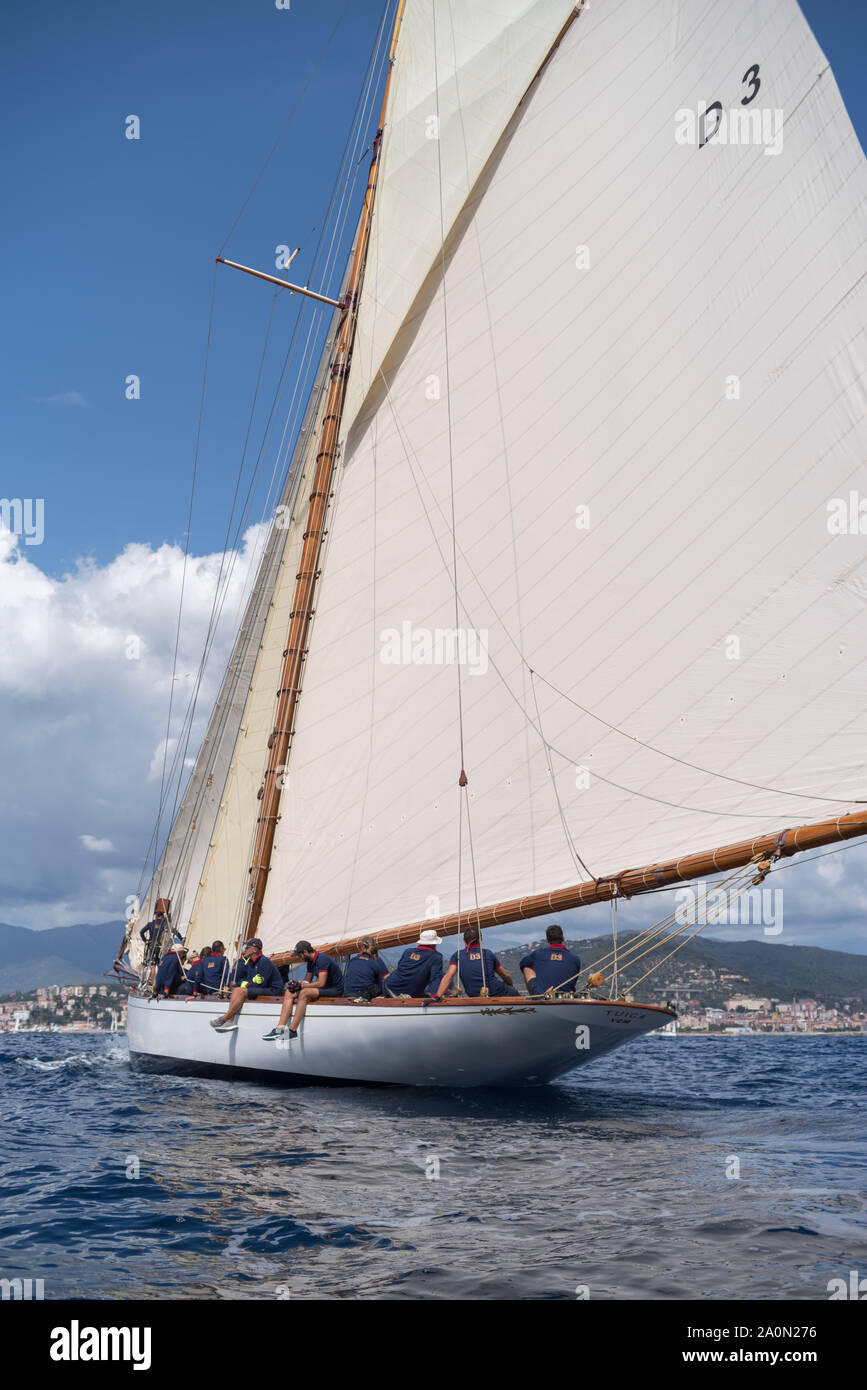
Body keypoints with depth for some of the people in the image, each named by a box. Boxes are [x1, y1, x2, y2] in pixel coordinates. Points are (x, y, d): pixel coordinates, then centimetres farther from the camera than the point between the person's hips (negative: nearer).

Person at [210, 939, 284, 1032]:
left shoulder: (264, 961, -14)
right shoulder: (249, 962, 14)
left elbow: (260, 984, -19)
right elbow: (236, 979, 13)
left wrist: (245, 984, -7)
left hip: (272, 991, -9)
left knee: (242, 991, -25)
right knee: (236, 989, -5)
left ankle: (223, 1019, -22)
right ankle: (230, 1022, -20)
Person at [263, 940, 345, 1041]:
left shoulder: (322, 959, -18)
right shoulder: (311, 961, 12)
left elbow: (321, 983, -25)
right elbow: (307, 980, 18)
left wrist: (300, 985, -18)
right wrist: (296, 983, -3)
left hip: (335, 990, -10)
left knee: (304, 992, -33)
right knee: (289, 992, -4)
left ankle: (292, 1030, -30)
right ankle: (280, 1028, -16)